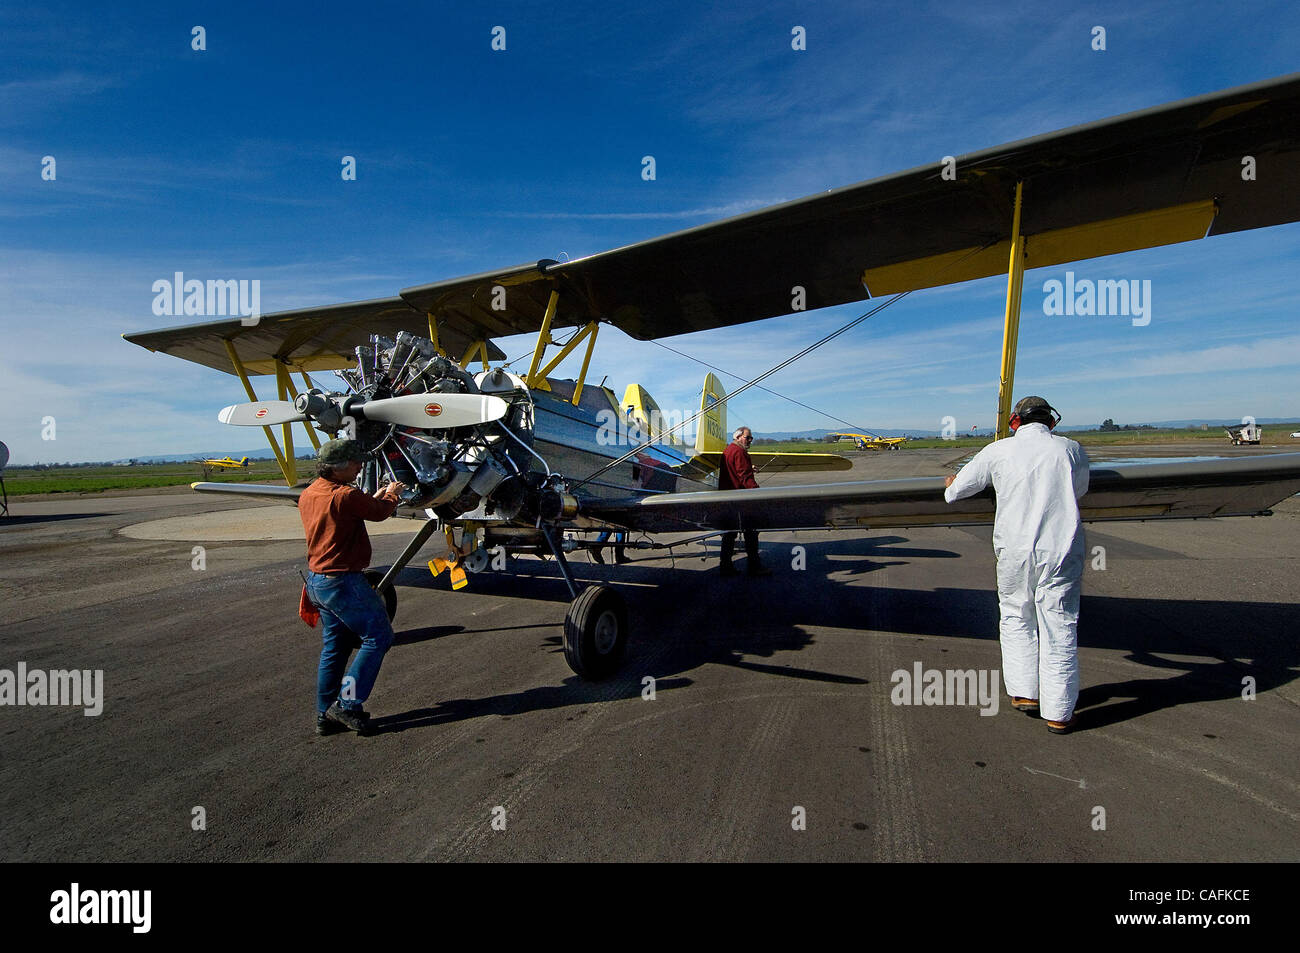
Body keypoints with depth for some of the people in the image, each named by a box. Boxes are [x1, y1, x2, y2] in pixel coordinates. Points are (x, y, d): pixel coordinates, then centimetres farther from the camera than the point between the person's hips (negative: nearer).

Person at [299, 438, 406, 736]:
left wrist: (376, 497, 25)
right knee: (378, 636, 1)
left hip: (316, 580, 10)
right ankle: (347, 703, 2)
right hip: (342, 581, -10)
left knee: (334, 647, 16)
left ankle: (326, 716, 22)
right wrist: (391, 494, 15)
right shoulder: (343, 495, -20)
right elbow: (380, 512, -5)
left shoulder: (308, 495, 9)